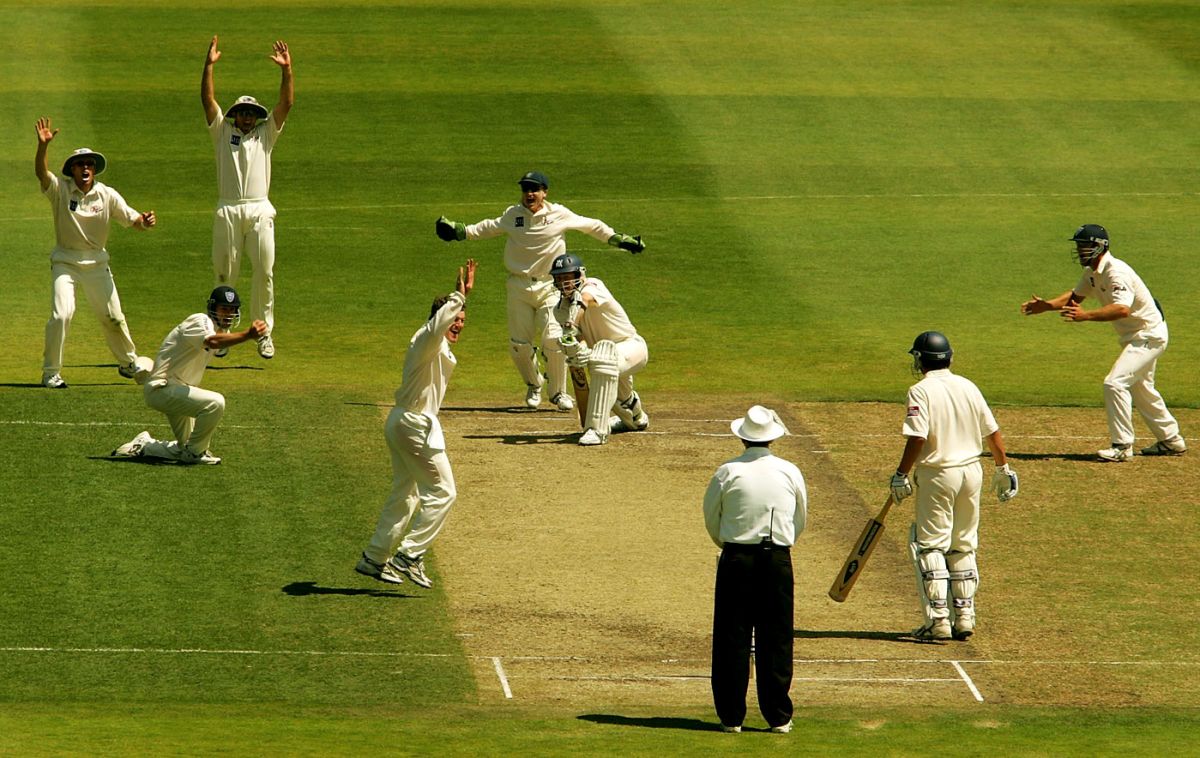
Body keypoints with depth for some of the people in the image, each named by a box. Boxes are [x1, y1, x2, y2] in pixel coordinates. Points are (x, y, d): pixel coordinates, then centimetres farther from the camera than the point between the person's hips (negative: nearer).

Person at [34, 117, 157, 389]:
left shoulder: (107, 195, -5)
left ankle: (129, 363, 31)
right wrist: (43, 145, -45)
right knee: (61, 315, -17)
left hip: (96, 263, 2)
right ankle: (50, 373, -6)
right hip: (65, 262, -2)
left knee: (112, 317, 9)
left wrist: (145, 221, -29)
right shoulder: (60, 190, -10)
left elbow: (132, 219, -5)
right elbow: (41, 172, -27)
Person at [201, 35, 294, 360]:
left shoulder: (266, 134, 15)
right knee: (224, 274, 0)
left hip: (259, 211, 1)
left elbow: (286, 104, 5)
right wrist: (209, 65, -8)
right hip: (227, 211, -1)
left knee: (264, 272, -4)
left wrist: (286, 70, -8)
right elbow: (207, 100, 3)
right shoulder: (223, 132, 13)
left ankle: (264, 332, 3)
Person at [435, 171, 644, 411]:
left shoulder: (559, 214, -4)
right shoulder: (513, 215, 1)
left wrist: (620, 240, 4)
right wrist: (461, 230, 12)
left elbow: (592, 226, 7)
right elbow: (490, 228, 20)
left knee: (554, 340, -14)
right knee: (519, 344, 1)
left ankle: (558, 392, 6)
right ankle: (533, 385, 30)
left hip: (550, 287, -2)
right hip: (519, 287, 2)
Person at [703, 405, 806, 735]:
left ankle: (731, 716, 6)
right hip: (778, 559, 1)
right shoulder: (790, 473, 1)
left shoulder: (727, 473, -5)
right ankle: (778, 717, 7)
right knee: (776, 641, 6)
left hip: (736, 559, -1)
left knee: (731, 639, 5)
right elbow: (800, 521, 11)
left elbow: (711, 520, 4)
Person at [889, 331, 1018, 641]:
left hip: (938, 475, -6)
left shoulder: (921, 391, -11)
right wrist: (1003, 469, 19)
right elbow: (992, 432, 9)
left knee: (930, 546, 0)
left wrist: (901, 475, -11)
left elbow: (917, 438, -19)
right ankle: (964, 617, 14)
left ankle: (938, 619, -6)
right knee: (963, 547, 15)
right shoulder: (968, 387, 7)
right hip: (972, 472, 6)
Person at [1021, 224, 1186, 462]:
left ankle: (1122, 446, -14)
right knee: (1140, 388, 22)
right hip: (1134, 336, 11)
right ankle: (1171, 441, 35)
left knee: (1115, 383, -19)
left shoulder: (1116, 272, -28)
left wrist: (1086, 316, -48)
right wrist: (1046, 306, 0)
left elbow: (1122, 308, -41)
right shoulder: (1092, 271, 3)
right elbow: (1076, 295, 16)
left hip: (1149, 334, -11)